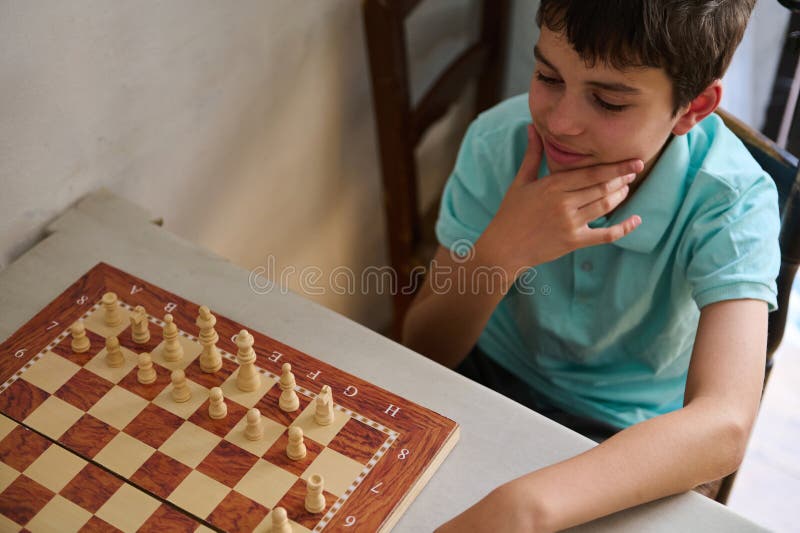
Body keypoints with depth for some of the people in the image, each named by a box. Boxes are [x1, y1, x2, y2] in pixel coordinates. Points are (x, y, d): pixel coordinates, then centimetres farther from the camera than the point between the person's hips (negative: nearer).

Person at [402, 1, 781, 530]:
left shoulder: (733, 202, -24)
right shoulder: (499, 142, -17)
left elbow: (725, 426, -38)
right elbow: (422, 351, -13)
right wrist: (501, 253, -33)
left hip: (624, 438, -1)